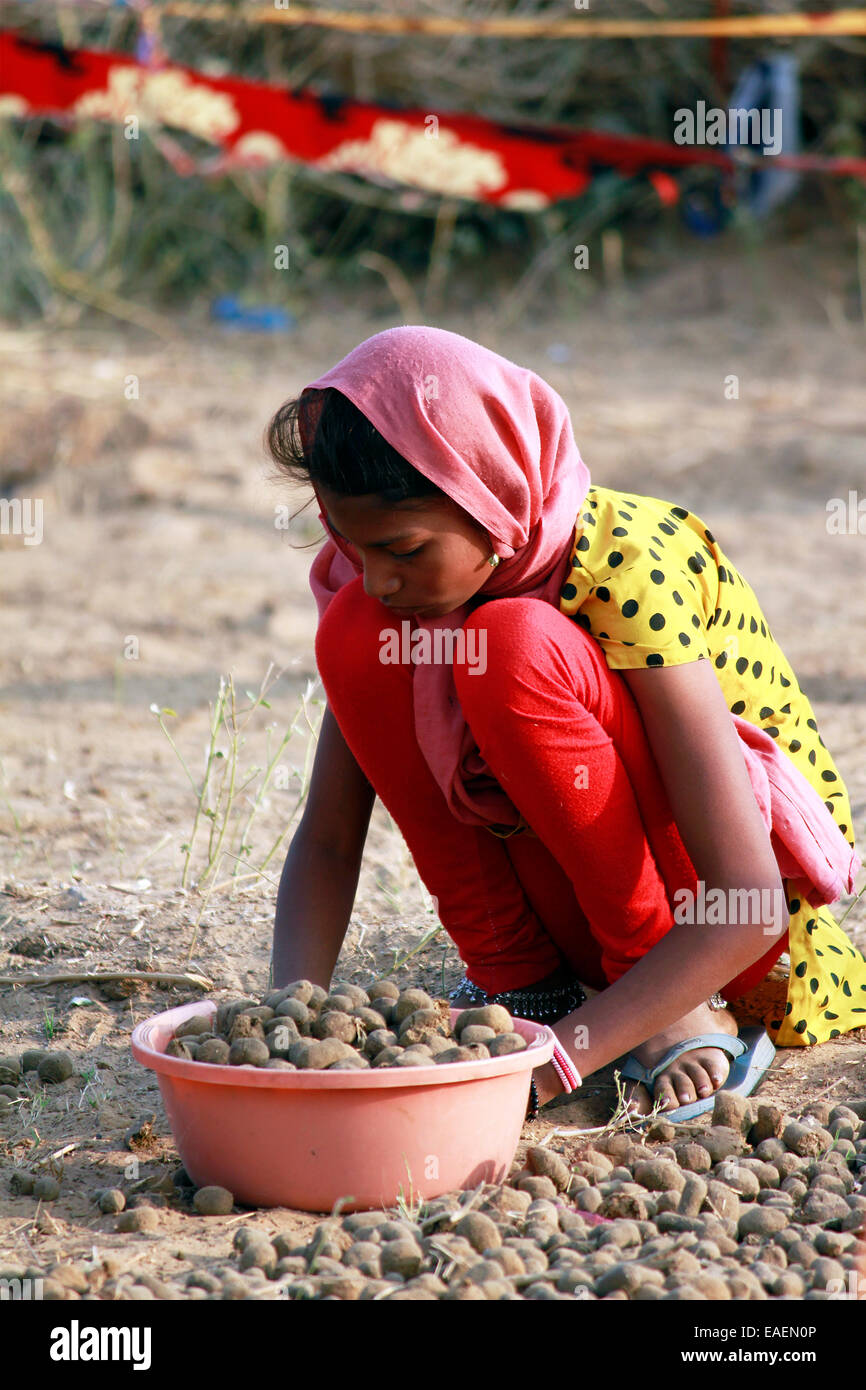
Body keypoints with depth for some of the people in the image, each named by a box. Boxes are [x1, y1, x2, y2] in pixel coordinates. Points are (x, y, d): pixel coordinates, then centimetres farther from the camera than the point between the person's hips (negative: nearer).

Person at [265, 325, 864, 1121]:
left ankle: (683, 1018, -16)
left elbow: (748, 909, -33)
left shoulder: (627, 570, -28)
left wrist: (553, 1059, -40)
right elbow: (327, 839, -7)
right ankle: (519, 981, -7)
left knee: (513, 651, -31)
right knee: (356, 639, -17)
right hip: (568, 901, 6)